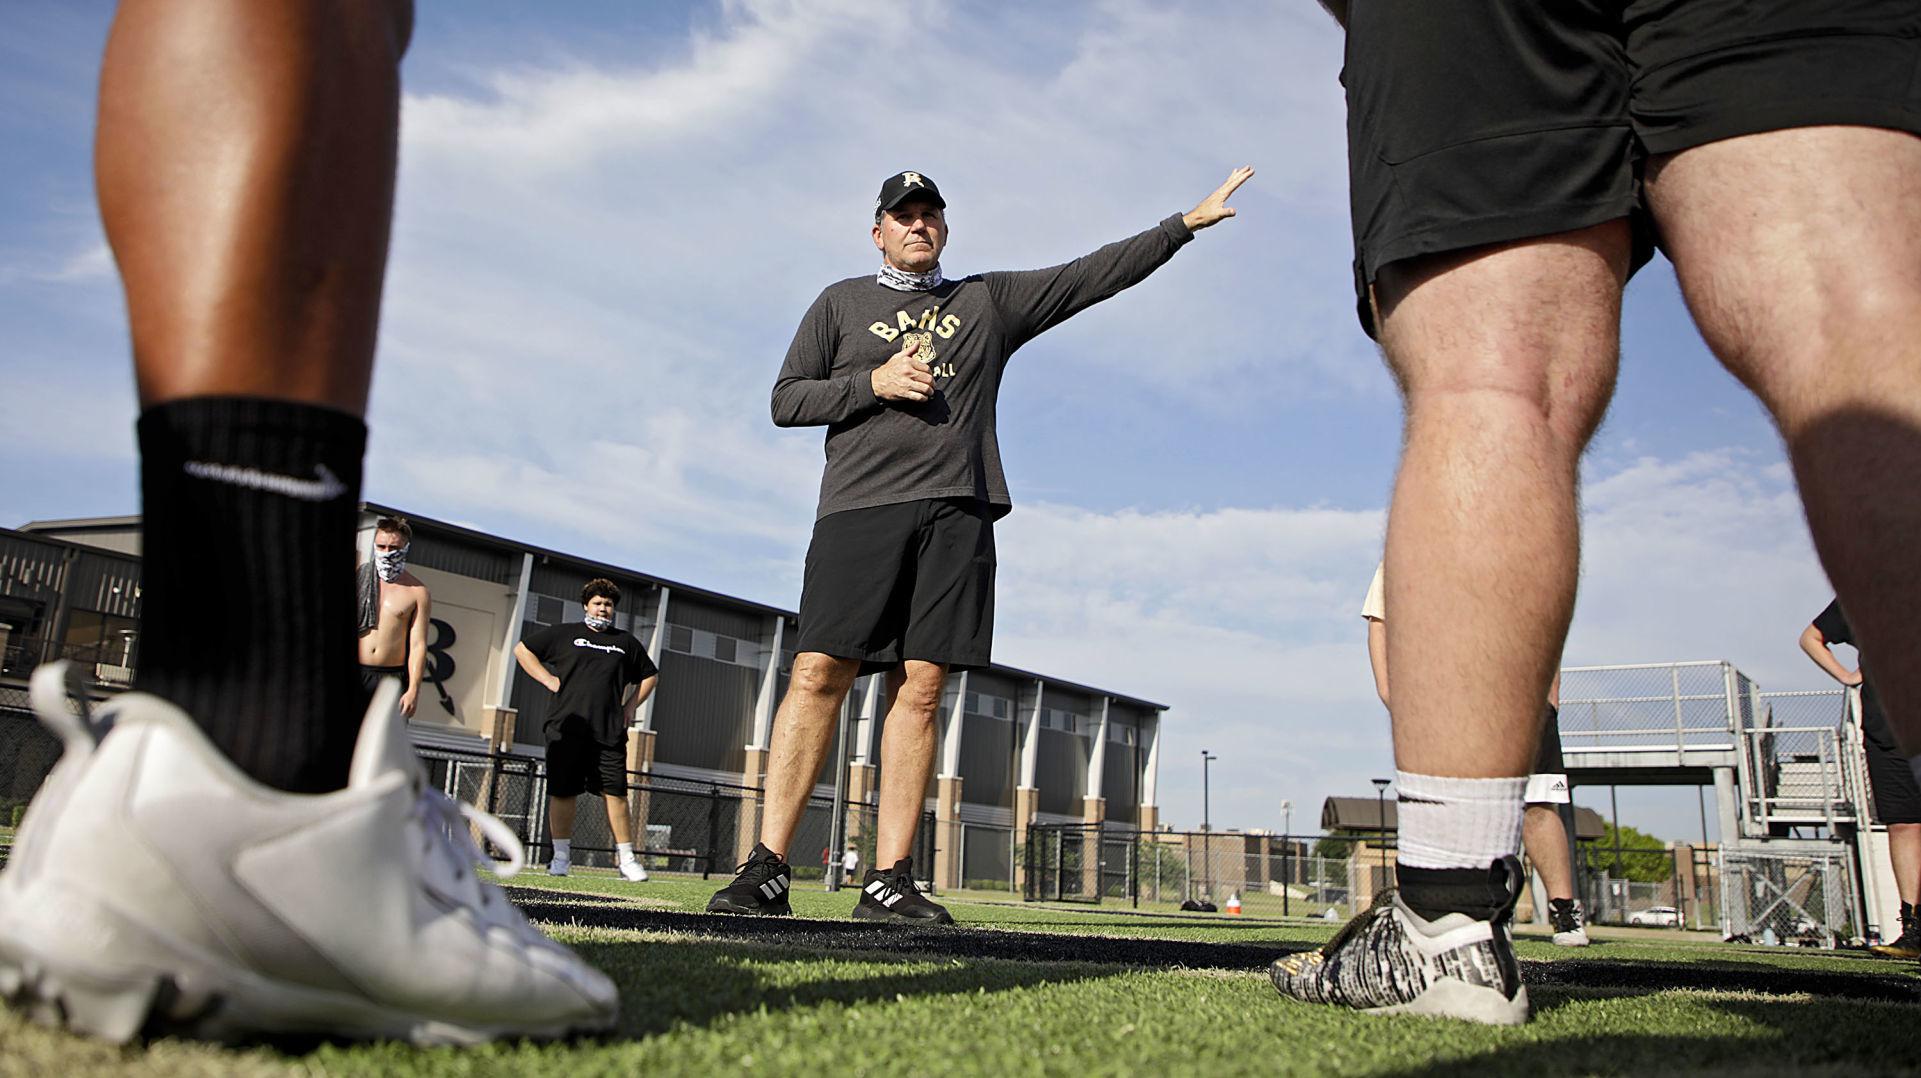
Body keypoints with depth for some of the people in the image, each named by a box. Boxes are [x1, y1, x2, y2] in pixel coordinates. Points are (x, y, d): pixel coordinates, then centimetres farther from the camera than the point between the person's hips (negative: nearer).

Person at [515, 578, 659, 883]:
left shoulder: (626, 642, 17)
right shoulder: (563, 634, 11)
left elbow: (650, 675, 28)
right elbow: (522, 649, 15)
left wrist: (632, 705, 14)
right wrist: (548, 679, 4)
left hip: (610, 733, 1)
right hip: (566, 729, -1)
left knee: (615, 794, -5)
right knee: (562, 792, 0)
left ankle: (626, 859, -1)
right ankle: (561, 856, 10)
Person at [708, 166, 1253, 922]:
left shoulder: (991, 300, 22)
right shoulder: (841, 303, 19)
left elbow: (1094, 274, 20)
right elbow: (786, 400, 13)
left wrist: (1187, 222, 17)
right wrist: (872, 383, -3)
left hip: (955, 511, 2)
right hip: (859, 505, -1)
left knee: (920, 689, -4)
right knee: (818, 674, -12)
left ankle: (889, 881, -2)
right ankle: (767, 870, -10)